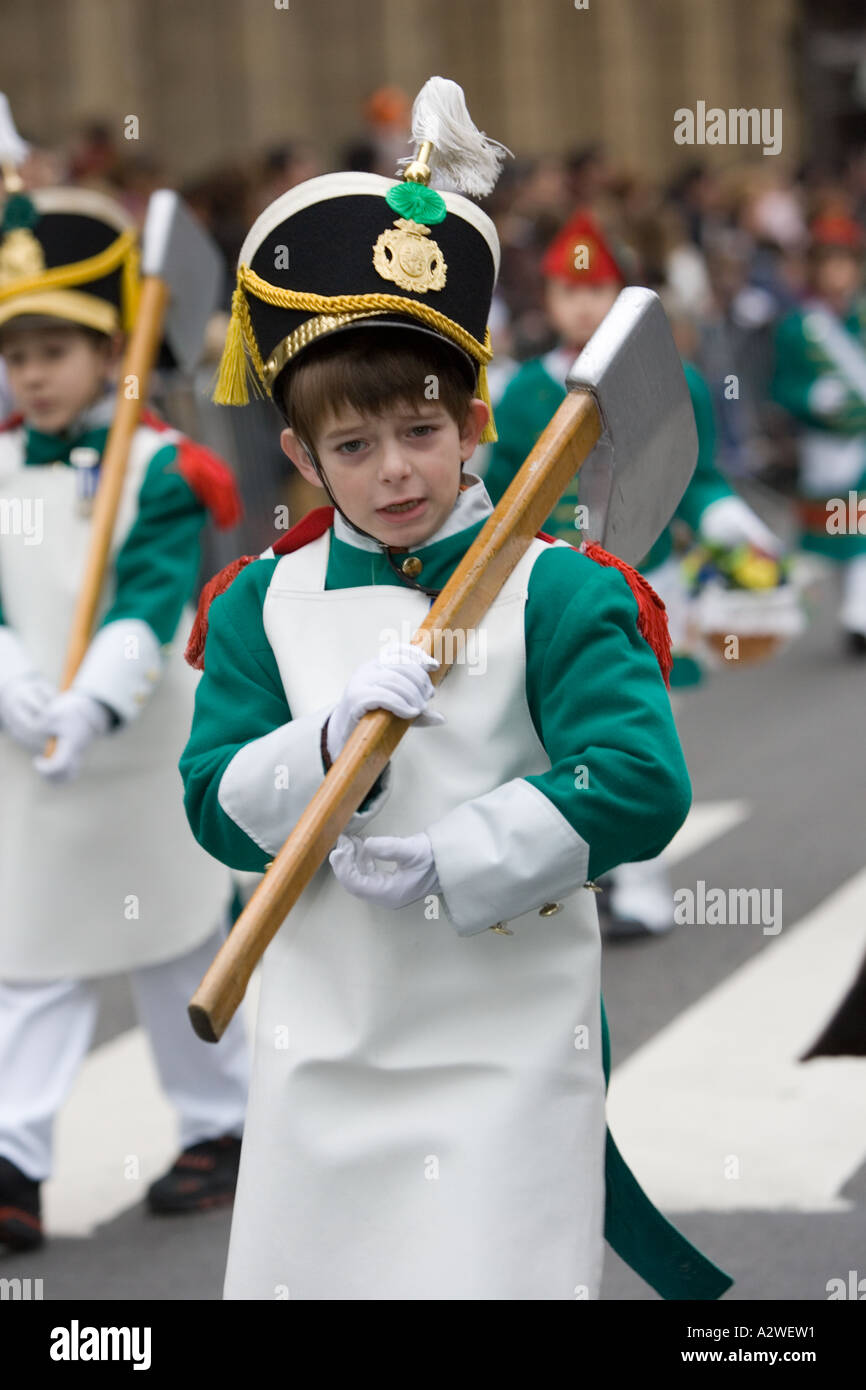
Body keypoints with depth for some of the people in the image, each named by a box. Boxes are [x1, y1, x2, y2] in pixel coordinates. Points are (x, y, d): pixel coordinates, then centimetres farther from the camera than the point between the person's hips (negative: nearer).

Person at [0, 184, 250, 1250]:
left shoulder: (158, 467, -9)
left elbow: (148, 607, -20)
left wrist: (92, 705, -34)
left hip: (142, 762, -3)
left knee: (179, 954, 11)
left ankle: (220, 1129, 27)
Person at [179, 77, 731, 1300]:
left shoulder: (556, 592, -6)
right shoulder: (261, 605, 4)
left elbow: (639, 784, -16)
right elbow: (219, 808, -2)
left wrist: (449, 866, -19)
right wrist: (331, 740, -20)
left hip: (508, 1049, -4)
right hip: (320, 1048, 4)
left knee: (495, 1272, -5)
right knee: (297, 1269, 12)